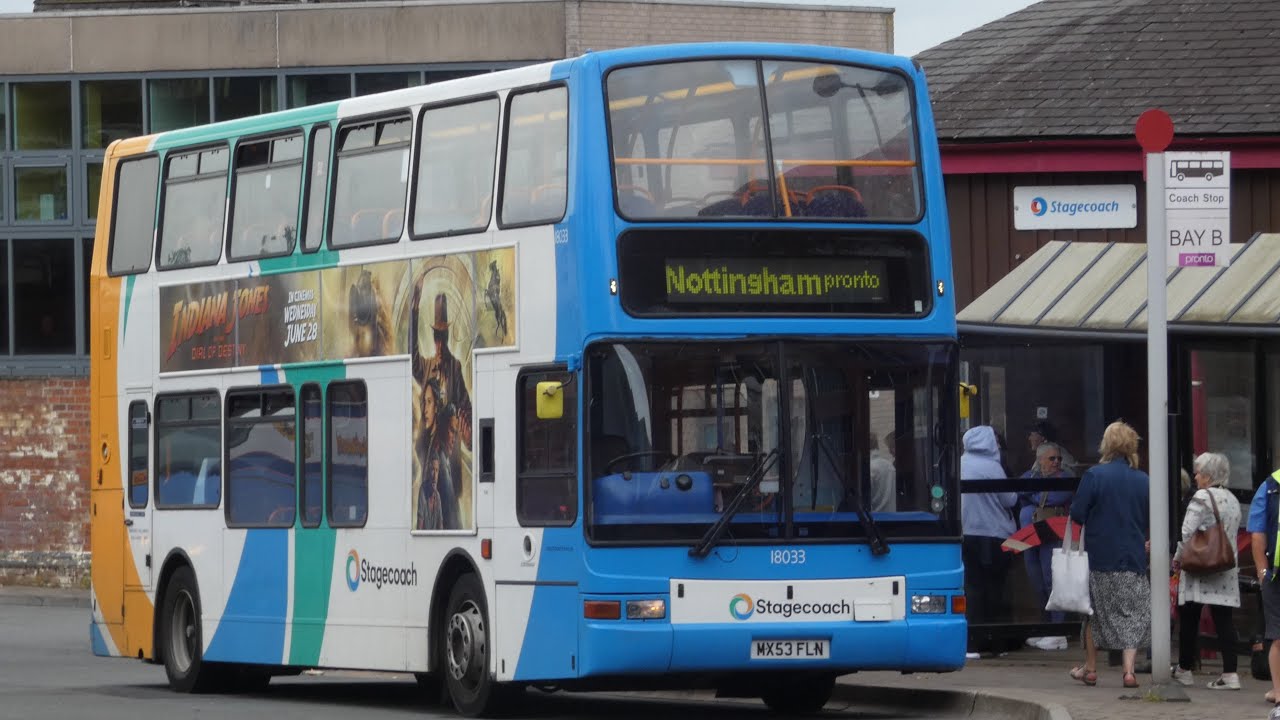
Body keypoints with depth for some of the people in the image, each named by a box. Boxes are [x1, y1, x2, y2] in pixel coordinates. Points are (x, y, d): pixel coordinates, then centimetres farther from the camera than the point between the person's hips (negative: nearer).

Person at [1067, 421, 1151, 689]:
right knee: (1133, 615, 6)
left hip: (1100, 557, -2)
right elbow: (1152, 521, 7)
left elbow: (1077, 514, -11)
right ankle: (1129, 669, -6)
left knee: (1094, 611, 13)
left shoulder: (1094, 475, -11)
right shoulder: (1144, 480, 0)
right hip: (1134, 559, 2)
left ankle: (1090, 668, 22)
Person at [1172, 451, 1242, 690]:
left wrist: (1178, 559, -2)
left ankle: (1184, 670, 14)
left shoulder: (1201, 498, -11)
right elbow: (1232, 534, 16)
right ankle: (1230, 673, -7)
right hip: (1227, 571, 6)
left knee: (1189, 619, 5)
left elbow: (1187, 533, -15)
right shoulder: (1232, 500, 13)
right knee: (1223, 620, 2)